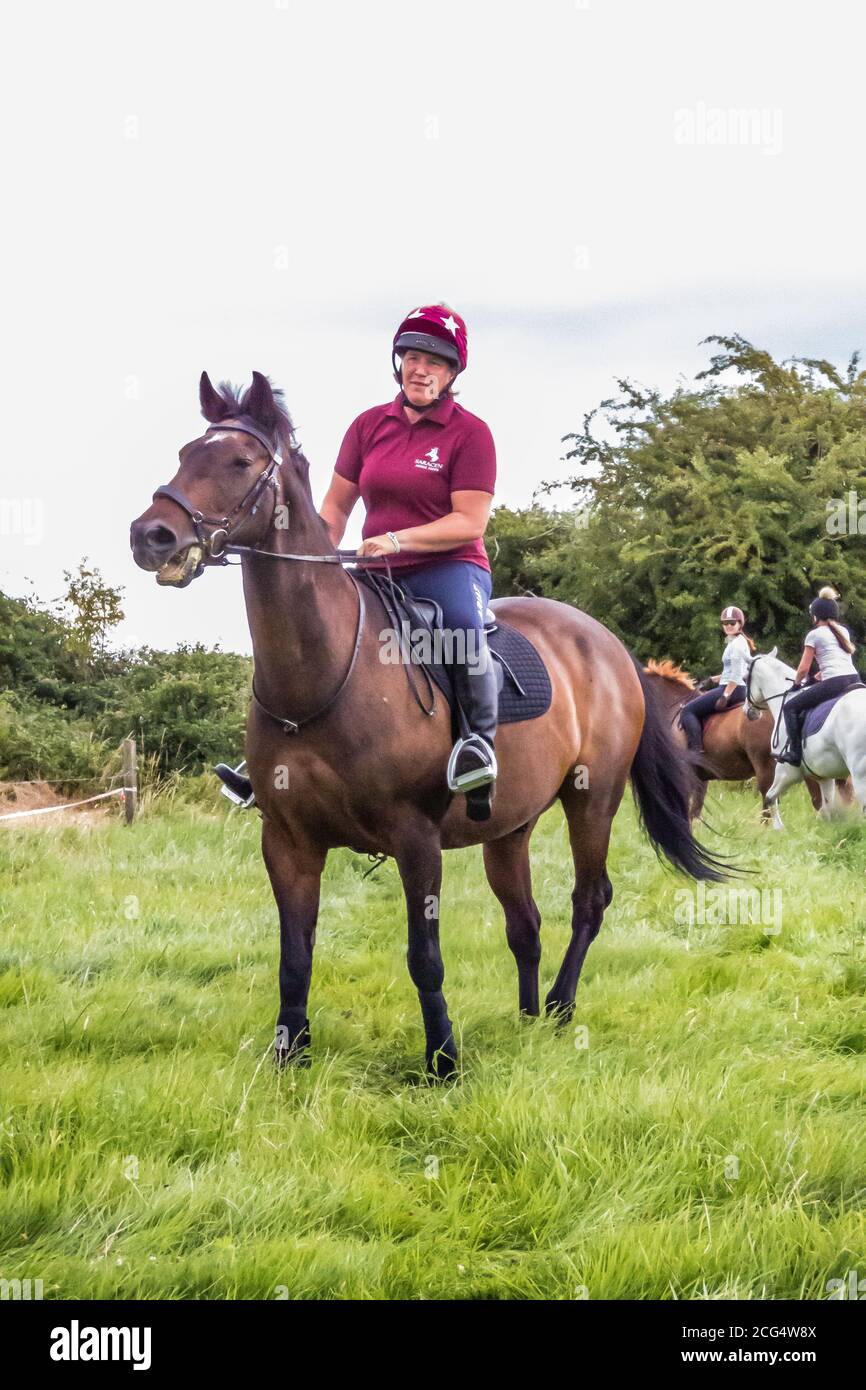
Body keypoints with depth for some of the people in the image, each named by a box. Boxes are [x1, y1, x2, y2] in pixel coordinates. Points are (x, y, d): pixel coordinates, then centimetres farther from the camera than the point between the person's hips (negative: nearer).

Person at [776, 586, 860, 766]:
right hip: (854, 680, 7)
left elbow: (804, 668, 2)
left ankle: (795, 752, -6)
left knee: (790, 707, 3)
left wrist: (797, 683, 21)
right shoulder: (844, 631, 22)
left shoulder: (814, 635, 2)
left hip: (833, 683, -7)